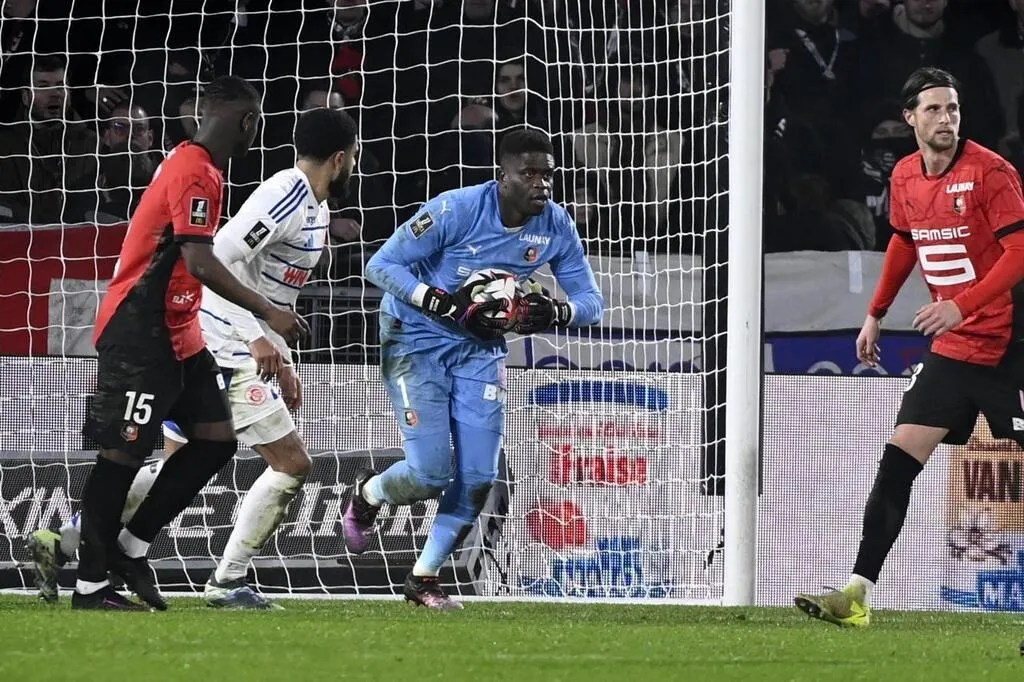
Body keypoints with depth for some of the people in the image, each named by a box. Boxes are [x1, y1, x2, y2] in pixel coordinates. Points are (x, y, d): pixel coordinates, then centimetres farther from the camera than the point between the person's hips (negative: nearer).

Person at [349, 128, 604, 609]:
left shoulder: (555, 227, -9)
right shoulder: (456, 209, -24)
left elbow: (591, 302, -1)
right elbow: (381, 266, -20)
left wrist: (554, 313, -24)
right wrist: (446, 305, -30)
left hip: (480, 348, 5)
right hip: (416, 339, -5)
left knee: (478, 476, -3)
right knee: (431, 472, -15)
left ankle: (424, 578, 17)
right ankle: (367, 494, 20)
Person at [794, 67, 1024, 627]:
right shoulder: (905, 176, 6)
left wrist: (962, 306, -27)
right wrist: (876, 314, 21)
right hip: (951, 348, 6)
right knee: (896, 463, -3)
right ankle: (858, 595, -6)